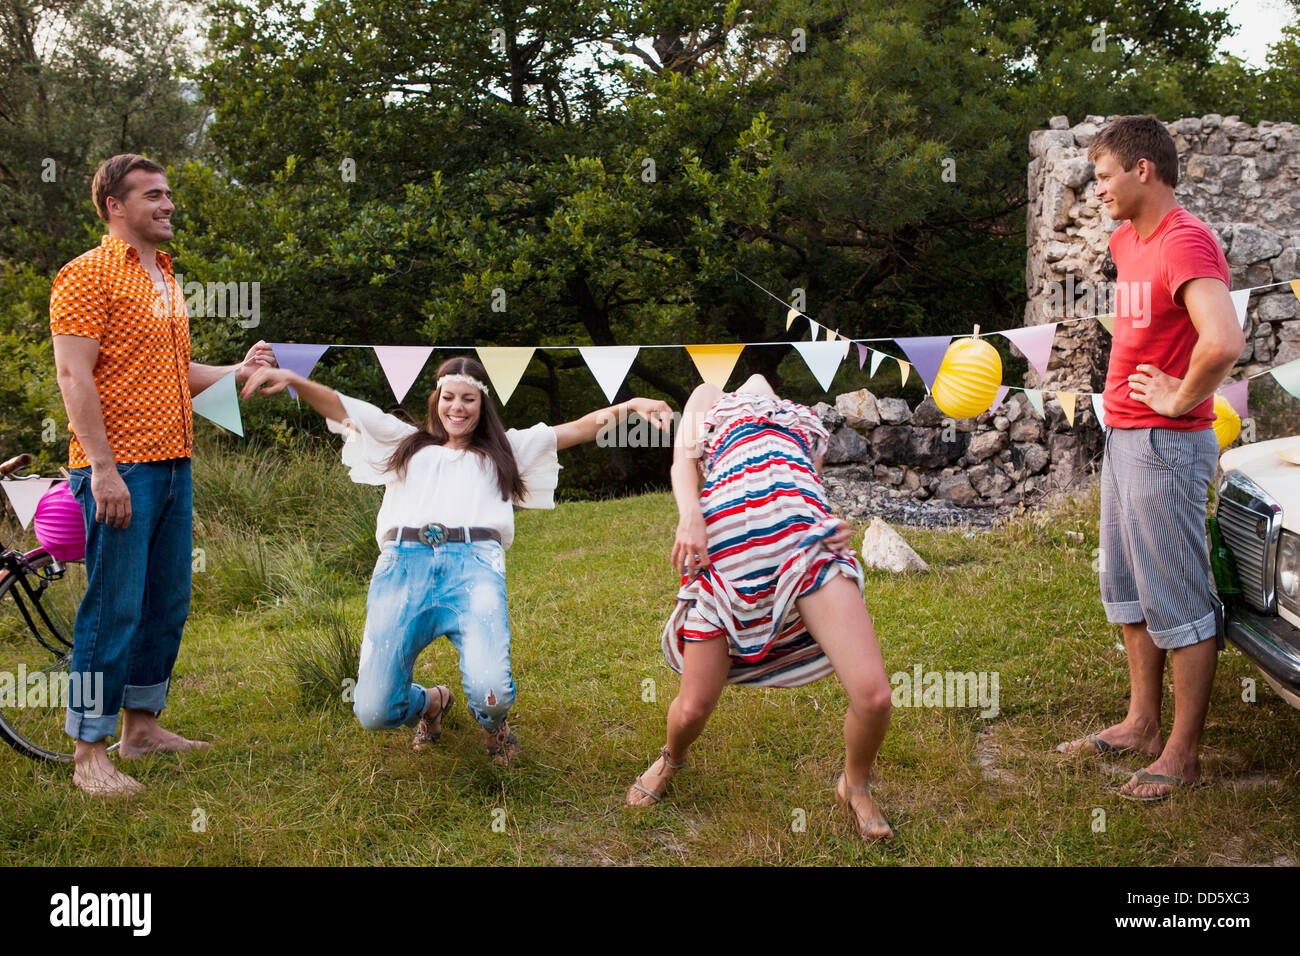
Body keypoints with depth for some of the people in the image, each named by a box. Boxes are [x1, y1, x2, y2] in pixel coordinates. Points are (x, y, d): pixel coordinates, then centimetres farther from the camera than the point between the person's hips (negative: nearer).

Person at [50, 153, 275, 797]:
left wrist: (238, 372, 11)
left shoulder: (165, 278, 21)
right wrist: (102, 467, -20)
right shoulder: (88, 275, -6)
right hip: (119, 471, -9)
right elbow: (74, 375, -13)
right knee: (113, 609, -6)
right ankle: (89, 753, 2)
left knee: (167, 604, 12)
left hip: (172, 466, 9)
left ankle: (141, 725, 25)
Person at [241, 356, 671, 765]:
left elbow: (581, 428, 22)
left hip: (474, 564, -1)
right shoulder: (407, 443, 32)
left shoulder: (503, 449, 31)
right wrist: (291, 379, 5)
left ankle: (493, 723, 13)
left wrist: (631, 405, 6)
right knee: (372, 712, -14)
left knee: (490, 692, -28)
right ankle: (431, 702, 23)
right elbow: (341, 407, 23)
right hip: (404, 562, 1)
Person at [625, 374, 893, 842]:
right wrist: (690, 516, -7)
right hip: (727, 531, -2)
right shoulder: (709, 397, 30)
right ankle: (671, 759, 34)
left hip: (804, 534, 2)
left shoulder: (809, 426, 37)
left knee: (873, 694, -16)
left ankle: (855, 788, 14)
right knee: (693, 708, -2)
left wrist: (834, 526, 1)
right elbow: (683, 461, 14)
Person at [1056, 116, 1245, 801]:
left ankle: (1183, 753, 7)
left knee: (1178, 600, -2)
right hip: (1123, 436, 10)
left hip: (1166, 445, -10)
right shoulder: (1127, 240, 12)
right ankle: (1141, 724, 29)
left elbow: (1223, 342, -35)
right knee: (1125, 588, 17)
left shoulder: (1187, 244, -19)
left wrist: (1179, 401, -19)